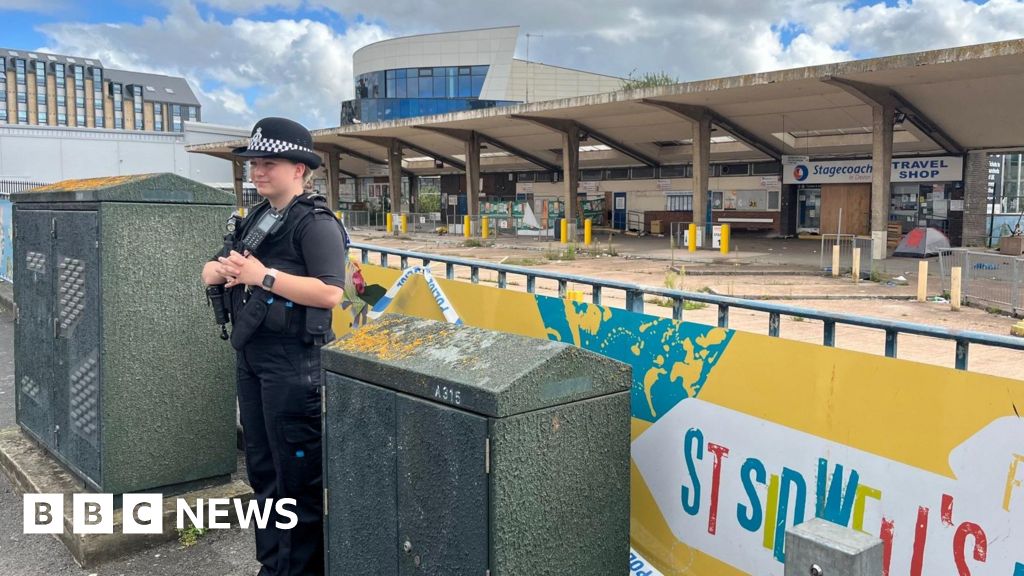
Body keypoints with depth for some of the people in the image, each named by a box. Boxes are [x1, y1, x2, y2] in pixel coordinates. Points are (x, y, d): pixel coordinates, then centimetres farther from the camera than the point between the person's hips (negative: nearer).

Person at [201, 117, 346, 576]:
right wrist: (223, 269, -6)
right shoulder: (255, 219, 15)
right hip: (250, 357, 9)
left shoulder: (315, 222, -12)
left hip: (294, 362, -9)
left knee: (298, 475, 0)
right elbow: (209, 272, 18)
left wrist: (263, 276, -21)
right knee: (262, 469, 18)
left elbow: (330, 293, -24)